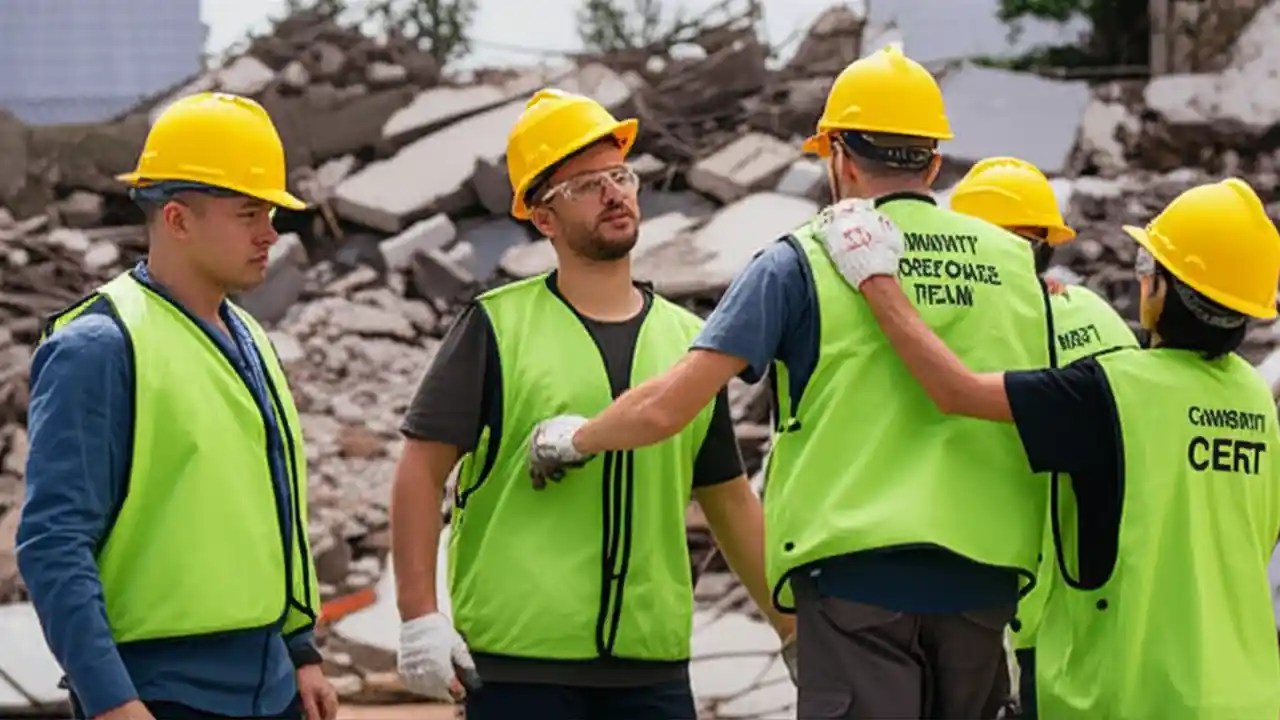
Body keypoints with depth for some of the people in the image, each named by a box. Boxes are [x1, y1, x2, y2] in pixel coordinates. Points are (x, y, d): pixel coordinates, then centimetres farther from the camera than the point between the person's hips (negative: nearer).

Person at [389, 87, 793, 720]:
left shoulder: (687, 339, 12)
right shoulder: (496, 328, -1)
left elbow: (730, 500, 19)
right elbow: (422, 471, -3)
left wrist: (793, 626, 16)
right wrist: (420, 616, -13)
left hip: (653, 666, 4)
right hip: (518, 662, -4)